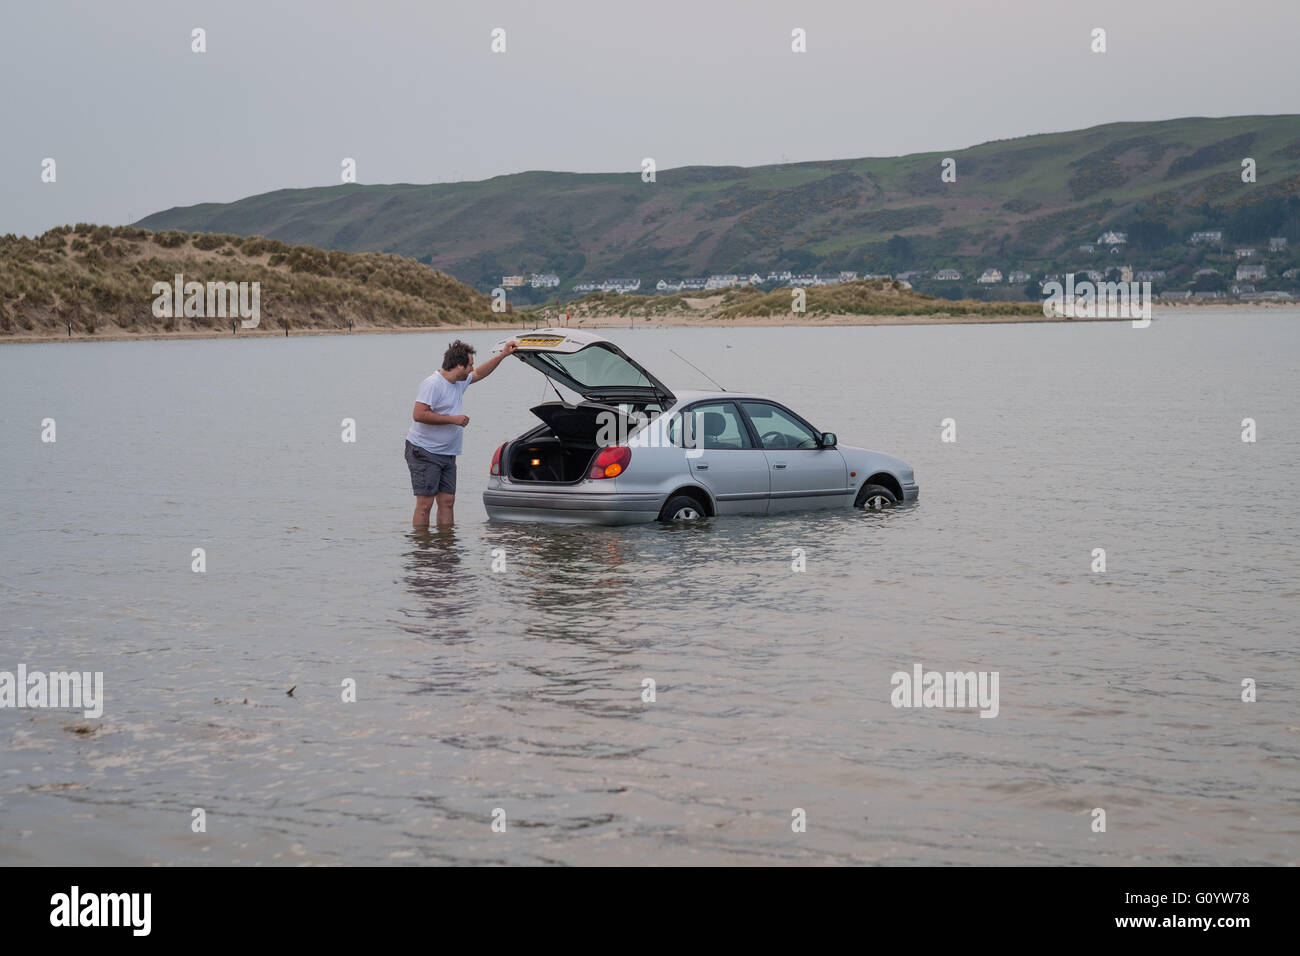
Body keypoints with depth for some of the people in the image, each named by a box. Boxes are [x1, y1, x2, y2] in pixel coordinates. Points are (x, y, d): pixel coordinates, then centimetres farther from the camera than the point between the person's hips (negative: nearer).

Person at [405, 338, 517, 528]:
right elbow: (419, 414, -23)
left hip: (447, 455, 9)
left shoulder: (459, 382, 14)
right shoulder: (432, 384, -16)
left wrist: (503, 355, 30)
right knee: (425, 504, -10)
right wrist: (452, 419, -18)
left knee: (447, 501, 5)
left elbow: (479, 374, 34)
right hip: (424, 453, -9)